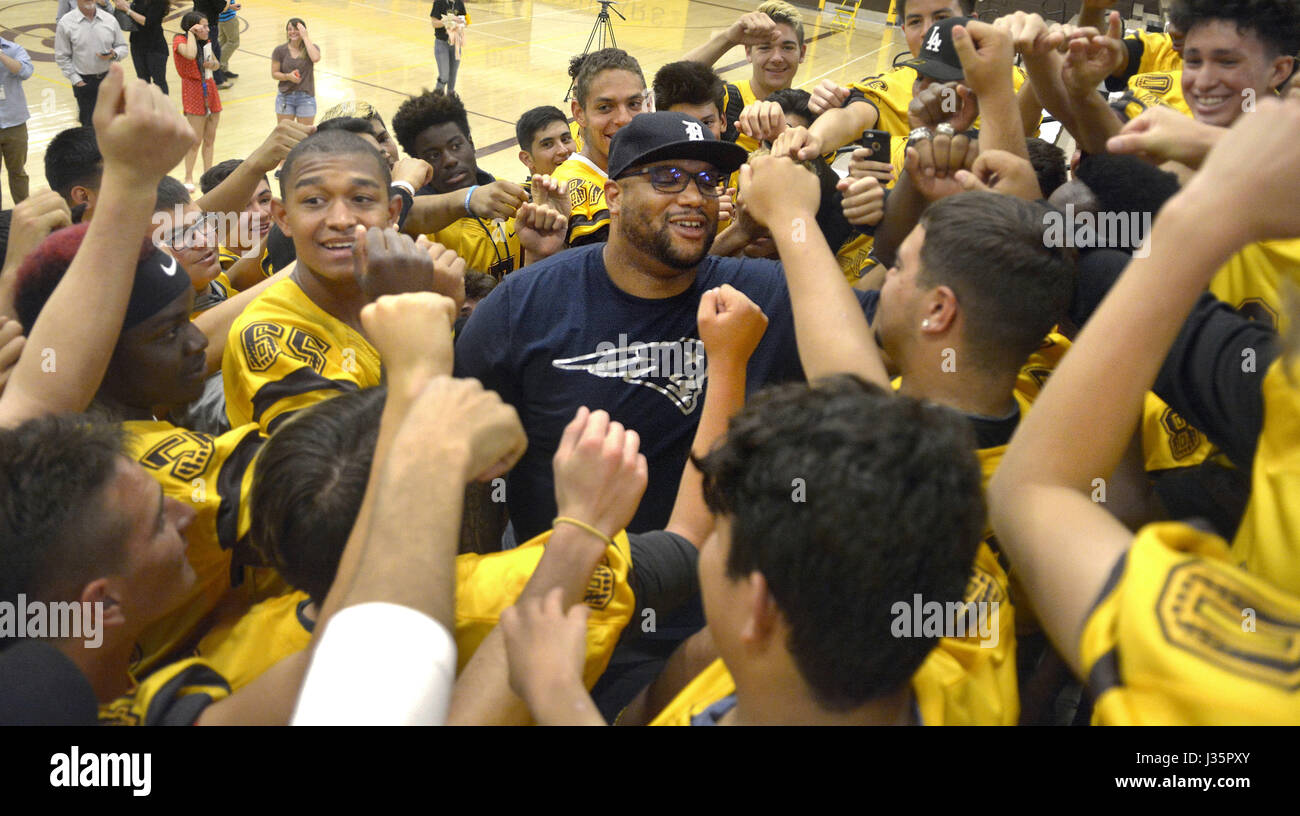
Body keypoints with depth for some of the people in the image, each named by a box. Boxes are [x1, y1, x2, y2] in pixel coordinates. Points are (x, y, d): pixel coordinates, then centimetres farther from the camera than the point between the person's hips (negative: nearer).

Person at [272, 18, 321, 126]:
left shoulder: (312, 48, -3)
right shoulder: (280, 50, -2)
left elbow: (315, 58, -27)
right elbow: (274, 74, 2)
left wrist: (305, 37, -20)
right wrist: (288, 76, -19)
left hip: (306, 98, -1)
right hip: (285, 97, 1)